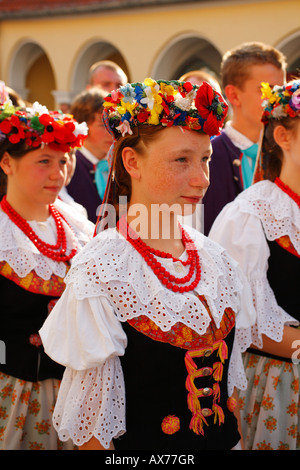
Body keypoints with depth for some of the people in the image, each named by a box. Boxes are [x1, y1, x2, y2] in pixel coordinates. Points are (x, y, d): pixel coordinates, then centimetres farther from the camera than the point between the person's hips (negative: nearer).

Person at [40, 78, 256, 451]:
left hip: (223, 439, 6)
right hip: (146, 444, -5)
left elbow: (229, 374, 9)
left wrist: (233, 439, 11)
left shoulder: (215, 260, -1)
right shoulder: (100, 273, -20)